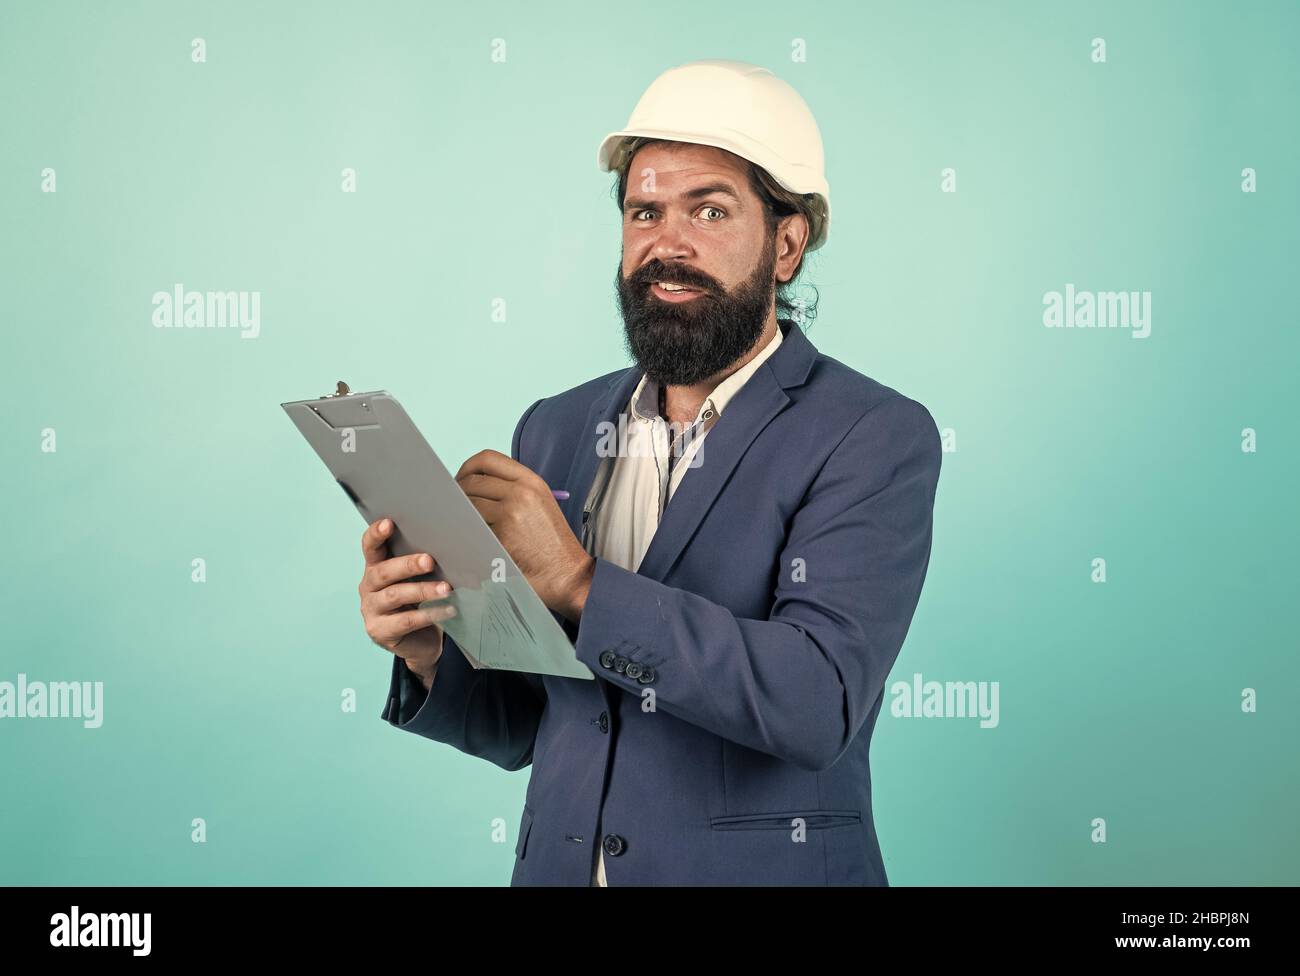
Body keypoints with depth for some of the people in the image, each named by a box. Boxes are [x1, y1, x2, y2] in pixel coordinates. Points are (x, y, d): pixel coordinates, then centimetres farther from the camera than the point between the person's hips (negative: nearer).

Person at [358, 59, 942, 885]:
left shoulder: (877, 439, -10)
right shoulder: (556, 430, 4)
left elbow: (820, 704, -22)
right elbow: (520, 724, 8)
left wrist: (580, 584, -25)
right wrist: (432, 658, -11)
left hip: (762, 871, -4)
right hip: (559, 865, 4)